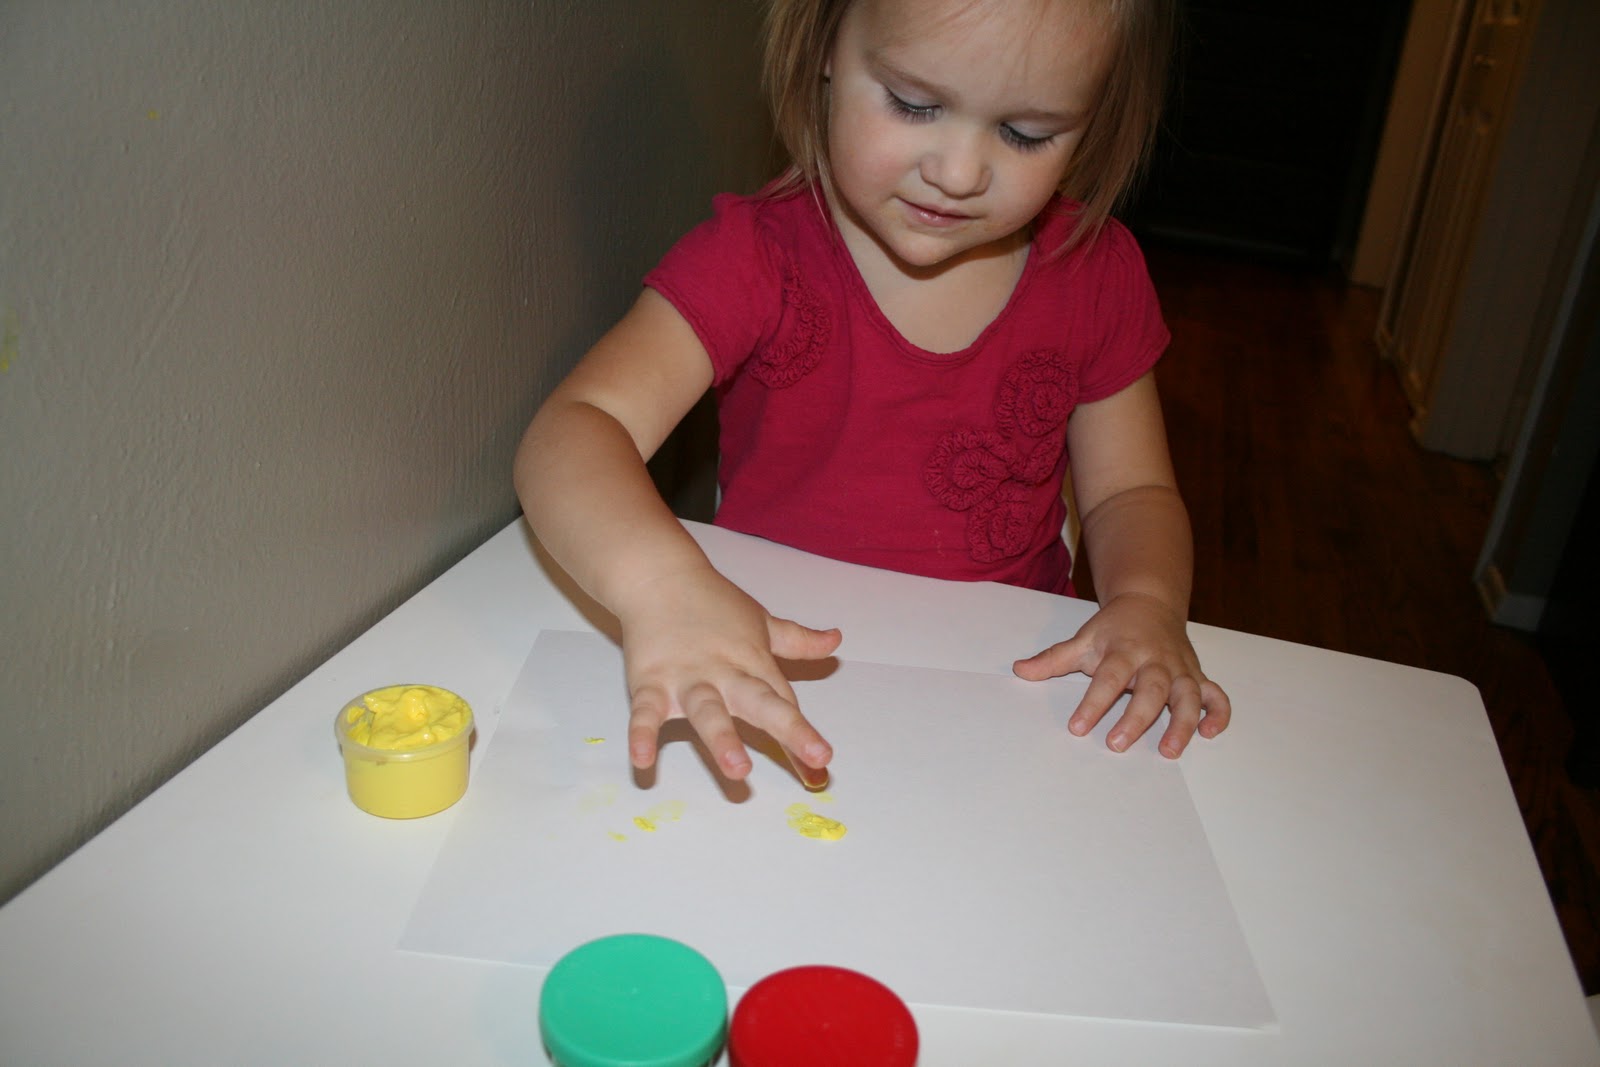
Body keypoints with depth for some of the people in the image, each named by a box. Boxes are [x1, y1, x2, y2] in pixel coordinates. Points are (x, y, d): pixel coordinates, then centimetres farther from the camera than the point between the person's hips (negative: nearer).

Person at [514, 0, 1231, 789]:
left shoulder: (1097, 275, -3)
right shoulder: (758, 259, -14)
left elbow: (1128, 492, 6)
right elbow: (573, 430, -26)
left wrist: (1147, 604, -17)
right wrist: (661, 581, -48)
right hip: (776, 686, -2)